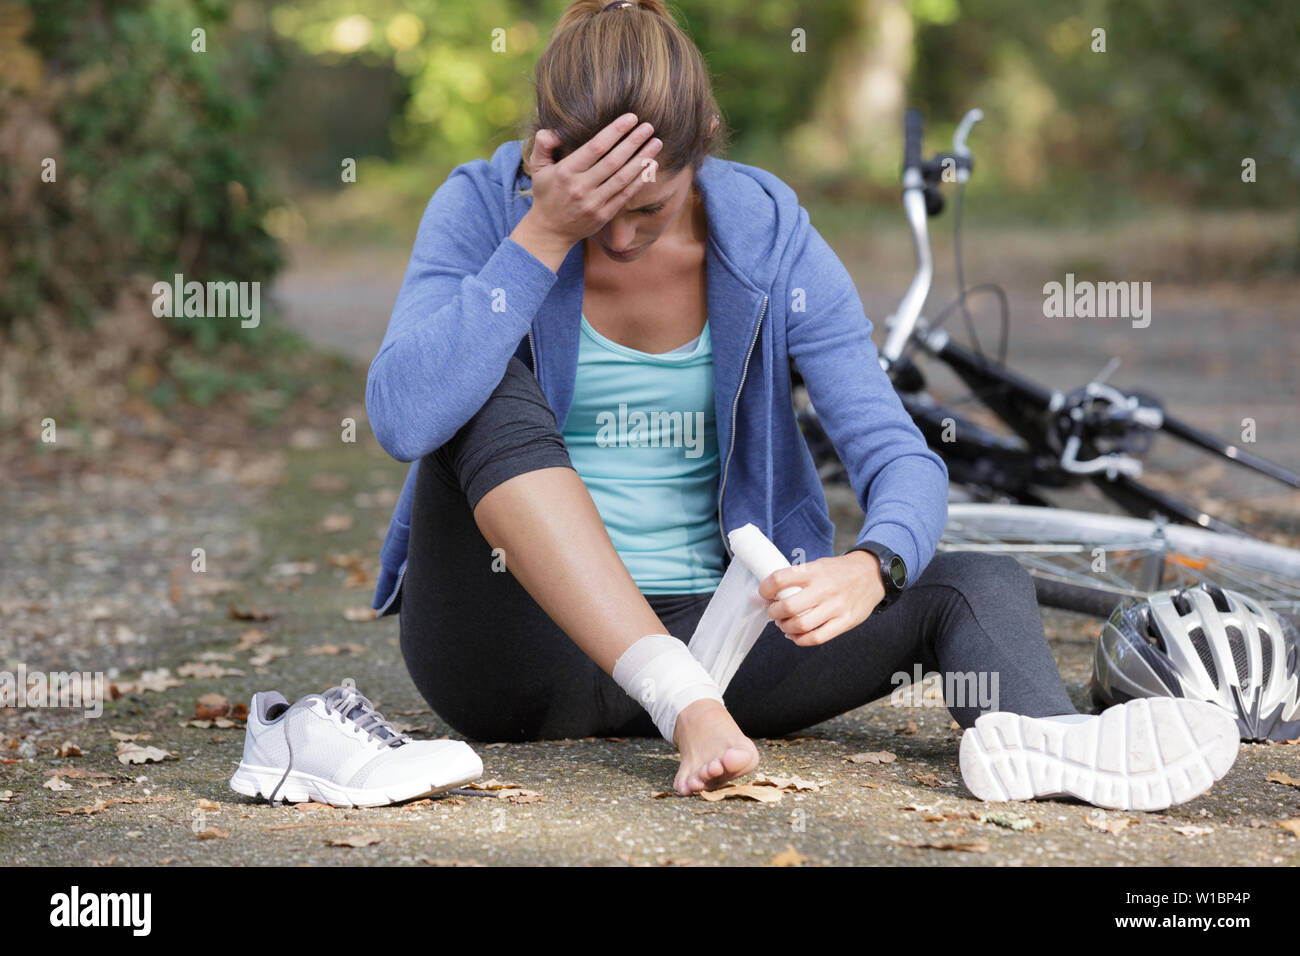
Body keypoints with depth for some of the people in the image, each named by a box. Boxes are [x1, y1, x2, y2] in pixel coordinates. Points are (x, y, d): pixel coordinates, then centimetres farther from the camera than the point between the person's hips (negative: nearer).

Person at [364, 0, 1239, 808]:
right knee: (493, 392, -28)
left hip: (707, 627, 2)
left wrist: (869, 571, -33)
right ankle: (688, 707, -39)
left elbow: (901, 460, -10)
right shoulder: (483, 209, -7)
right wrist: (544, 237, -26)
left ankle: (1046, 743, -53)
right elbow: (402, 419, -23)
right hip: (518, 655, -2)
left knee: (983, 586, -19)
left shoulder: (770, 237, -4)